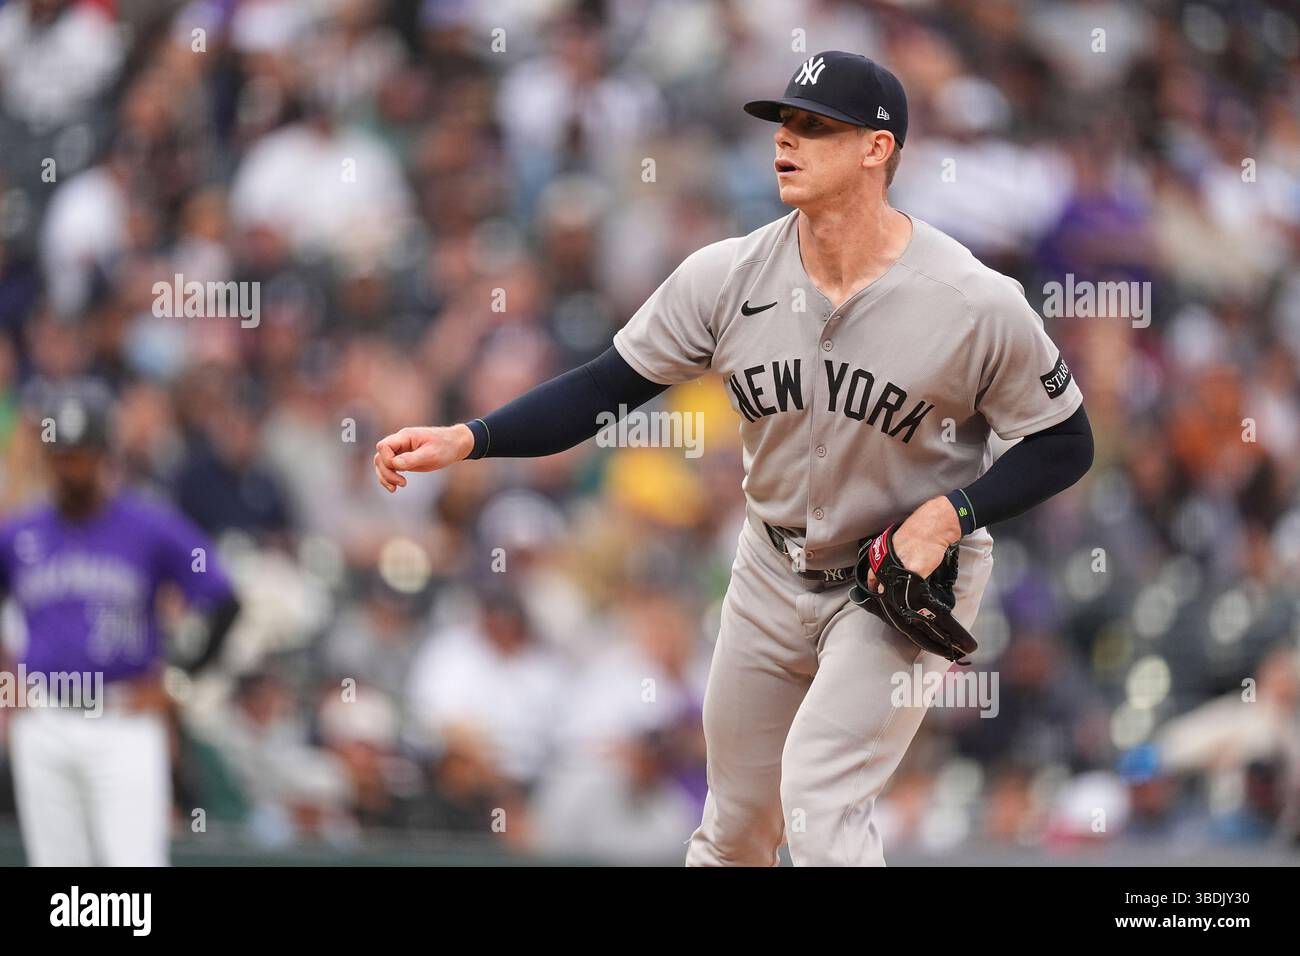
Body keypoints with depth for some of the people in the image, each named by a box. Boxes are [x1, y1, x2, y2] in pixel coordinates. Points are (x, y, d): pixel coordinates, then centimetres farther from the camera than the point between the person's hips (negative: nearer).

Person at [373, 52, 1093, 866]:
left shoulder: (976, 303, -21)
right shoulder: (729, 277, -11)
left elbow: (1065, 445, -10)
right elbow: (606, 388, -6)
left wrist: (948, 515, -24)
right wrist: (466, 440, -18)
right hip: (774, 572, 5)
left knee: (818, 802, -22)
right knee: (735, 828, 12)